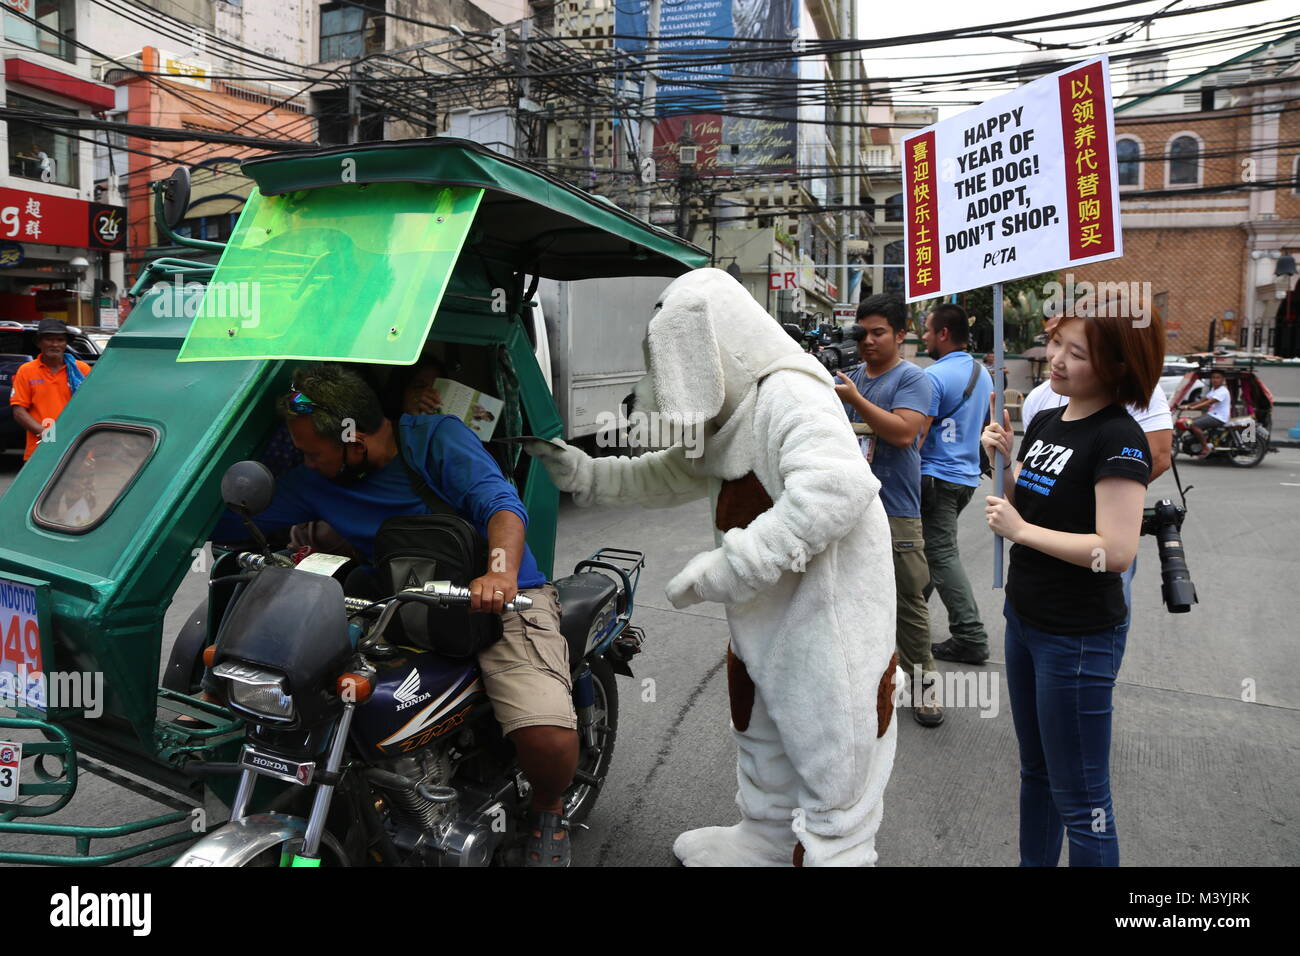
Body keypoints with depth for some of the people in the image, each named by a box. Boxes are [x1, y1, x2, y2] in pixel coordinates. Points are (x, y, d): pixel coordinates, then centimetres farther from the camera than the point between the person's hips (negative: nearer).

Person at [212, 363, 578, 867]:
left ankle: (548, 807, 10)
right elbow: (237, 521, 13)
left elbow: (501, 503, -22)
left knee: (549, 739, -28)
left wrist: (501, 572, -39)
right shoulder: (313, 481, 7)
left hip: (503, 599, -5)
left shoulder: (435, 437, -8)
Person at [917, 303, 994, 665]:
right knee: (933, 548, 19)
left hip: (937, 476, -9)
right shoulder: (983, 374, 11)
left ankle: (970, 638, -5)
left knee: (943, 555, -5)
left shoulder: (934, 377, -17)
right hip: (967, 474, 9)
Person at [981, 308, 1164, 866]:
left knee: (1079, 798, 5)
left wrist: (1020, 530, -20)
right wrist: (1005, 460, -3)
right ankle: (1033, 861, 40)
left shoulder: (1118, 439, -18)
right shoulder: (1044, 422, 7)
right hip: (1024, 619, 8)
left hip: (1079, 637, -8)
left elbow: (1117, 550, -26)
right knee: (1035, 771, 23)